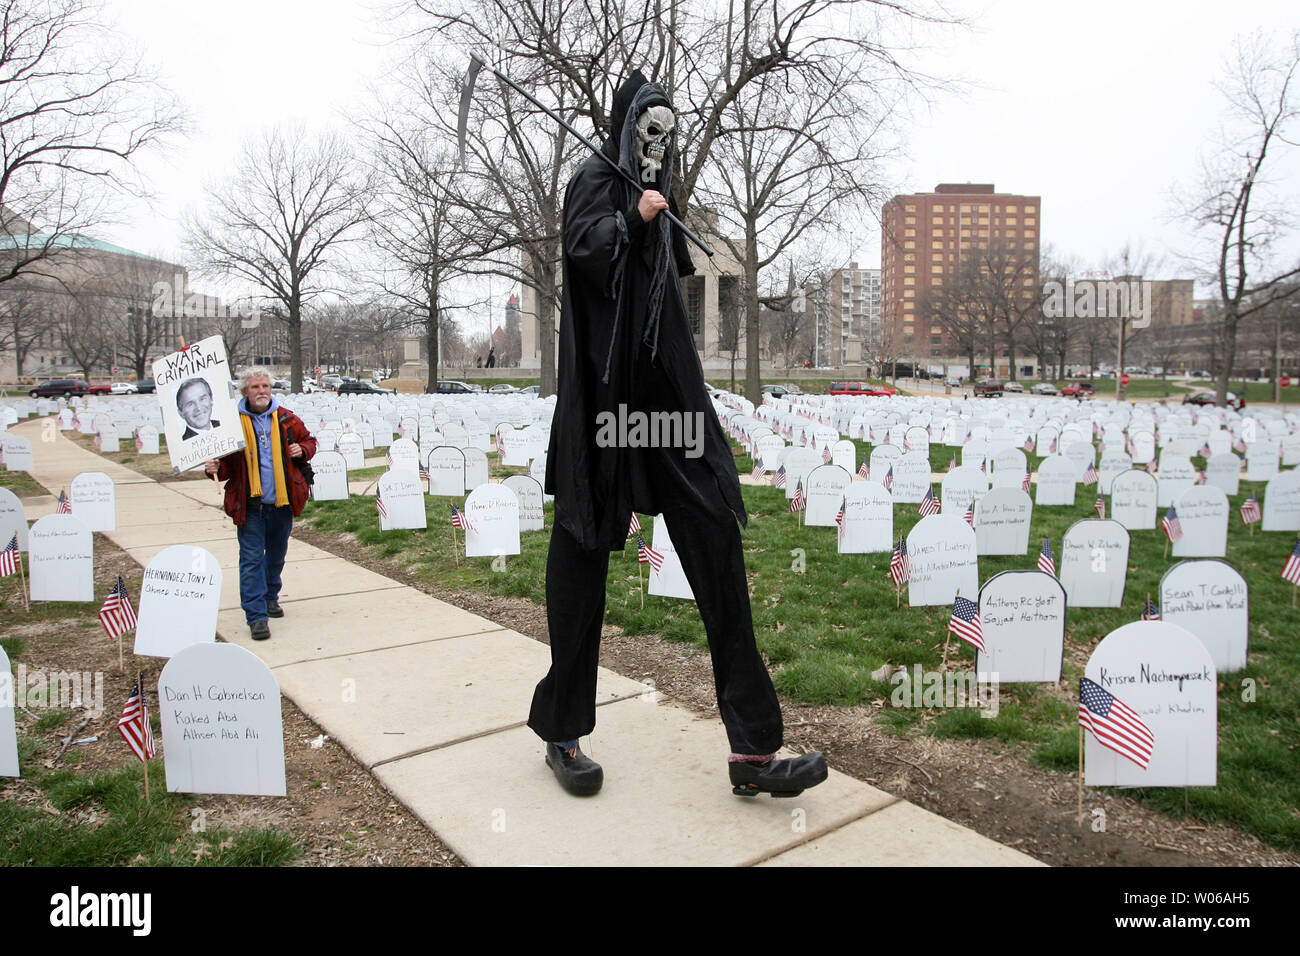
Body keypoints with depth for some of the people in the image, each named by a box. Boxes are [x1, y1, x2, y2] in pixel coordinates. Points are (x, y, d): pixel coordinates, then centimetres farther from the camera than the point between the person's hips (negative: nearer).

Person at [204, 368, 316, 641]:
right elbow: (225, 460, 1)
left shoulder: (287, 419, 3)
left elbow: (309, 440, 17)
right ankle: (256, 616, 0)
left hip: (282, 502, 3)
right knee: (252, 559, -3)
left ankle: (270, 597, 38)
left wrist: (302, 450, -4)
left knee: (276, 554, 18)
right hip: (250, 505, -3)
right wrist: (215, 469, -20)